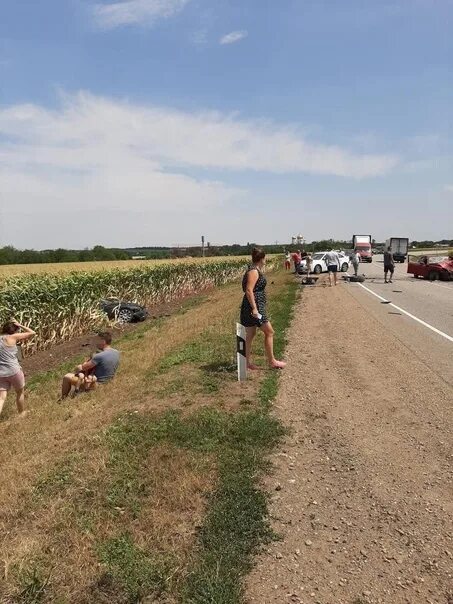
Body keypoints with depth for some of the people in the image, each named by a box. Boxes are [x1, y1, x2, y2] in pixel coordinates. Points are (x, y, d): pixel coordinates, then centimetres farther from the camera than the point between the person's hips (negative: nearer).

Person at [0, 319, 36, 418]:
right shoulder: (12, 337, -9)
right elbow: (32, 333, -6)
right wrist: (20, 325, 3)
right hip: (14, 371, -4)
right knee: (20, 393, 20)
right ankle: (22, 414, 37)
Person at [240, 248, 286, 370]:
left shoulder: (256, 270, 16)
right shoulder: (254, 271, -15)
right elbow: (249, 290, -23)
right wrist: (254, 308, -26)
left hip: (256, 306, 10)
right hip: (254, 306, -10)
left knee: (250, 334, 12)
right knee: (269, 332, -2)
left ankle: (248, 362, 19)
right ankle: (272, 361, 8)